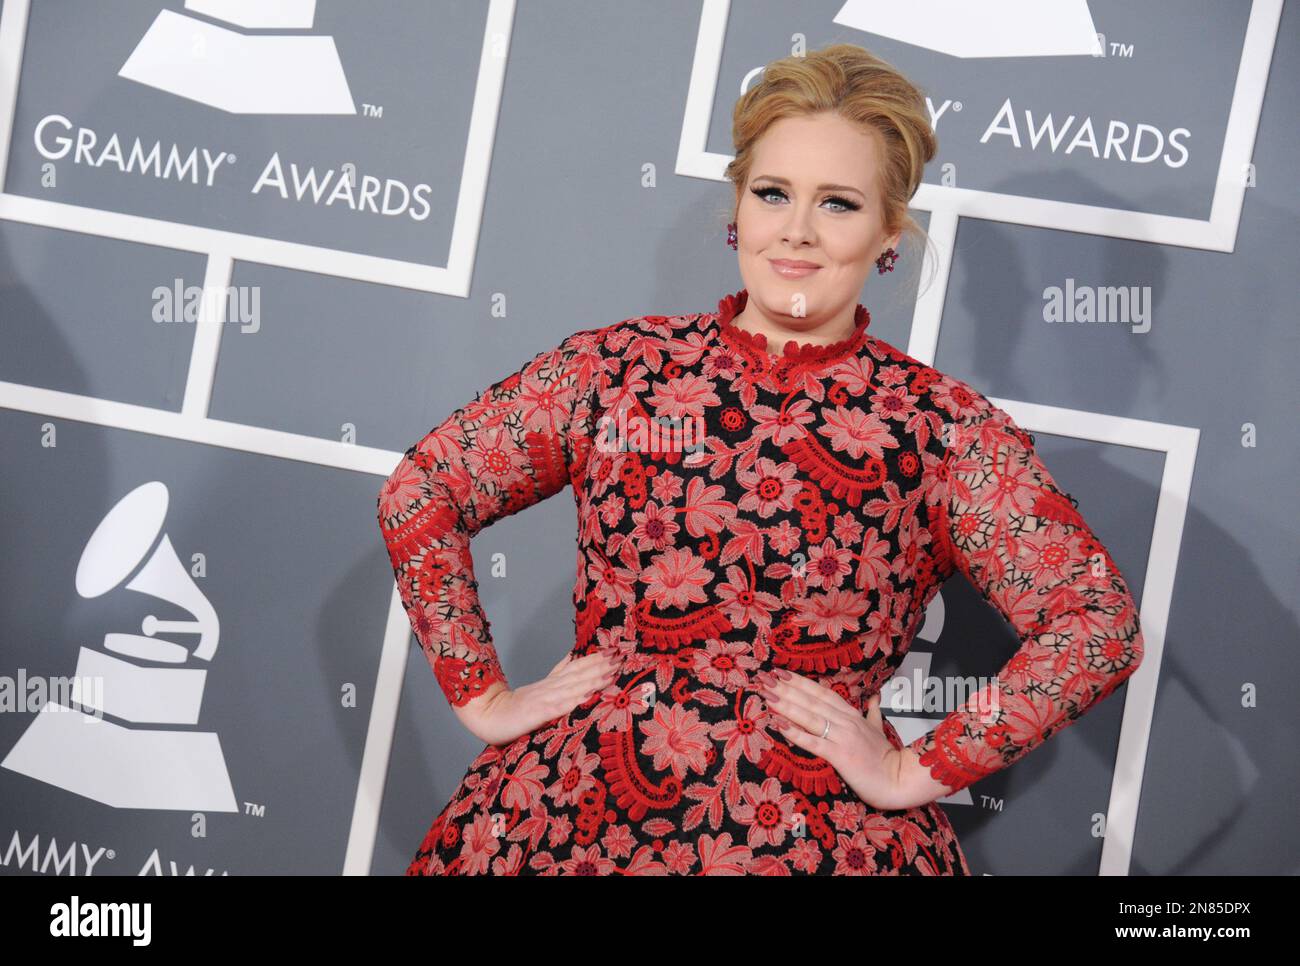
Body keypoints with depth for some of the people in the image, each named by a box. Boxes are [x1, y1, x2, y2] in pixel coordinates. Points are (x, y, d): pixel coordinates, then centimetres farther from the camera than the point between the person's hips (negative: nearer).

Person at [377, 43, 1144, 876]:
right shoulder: (615, 368, 2)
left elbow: (1100, 620, -6)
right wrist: (484, 696, 3)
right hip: (574, 820, 2)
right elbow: (421, 490, 8)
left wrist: (919, 772, -10)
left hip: (817, 841, -1)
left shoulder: (943, 428, -3)